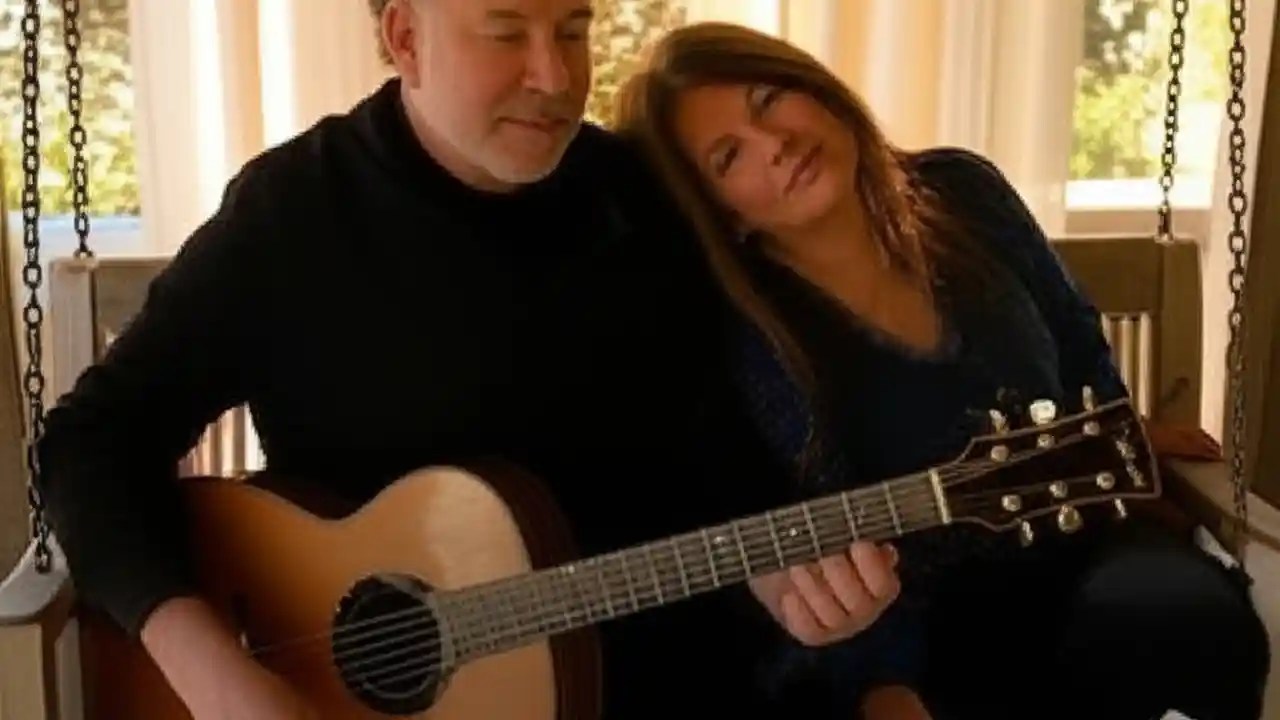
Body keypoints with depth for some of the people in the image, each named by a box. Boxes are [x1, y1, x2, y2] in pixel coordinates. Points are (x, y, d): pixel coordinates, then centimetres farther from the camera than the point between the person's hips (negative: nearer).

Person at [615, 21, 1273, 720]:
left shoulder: (961, 193, -3)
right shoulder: (751, 339, -18)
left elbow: (1079, 342, 14)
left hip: (1078, 539, 3)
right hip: (931, 621, -2)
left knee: (1191, 619, -28)